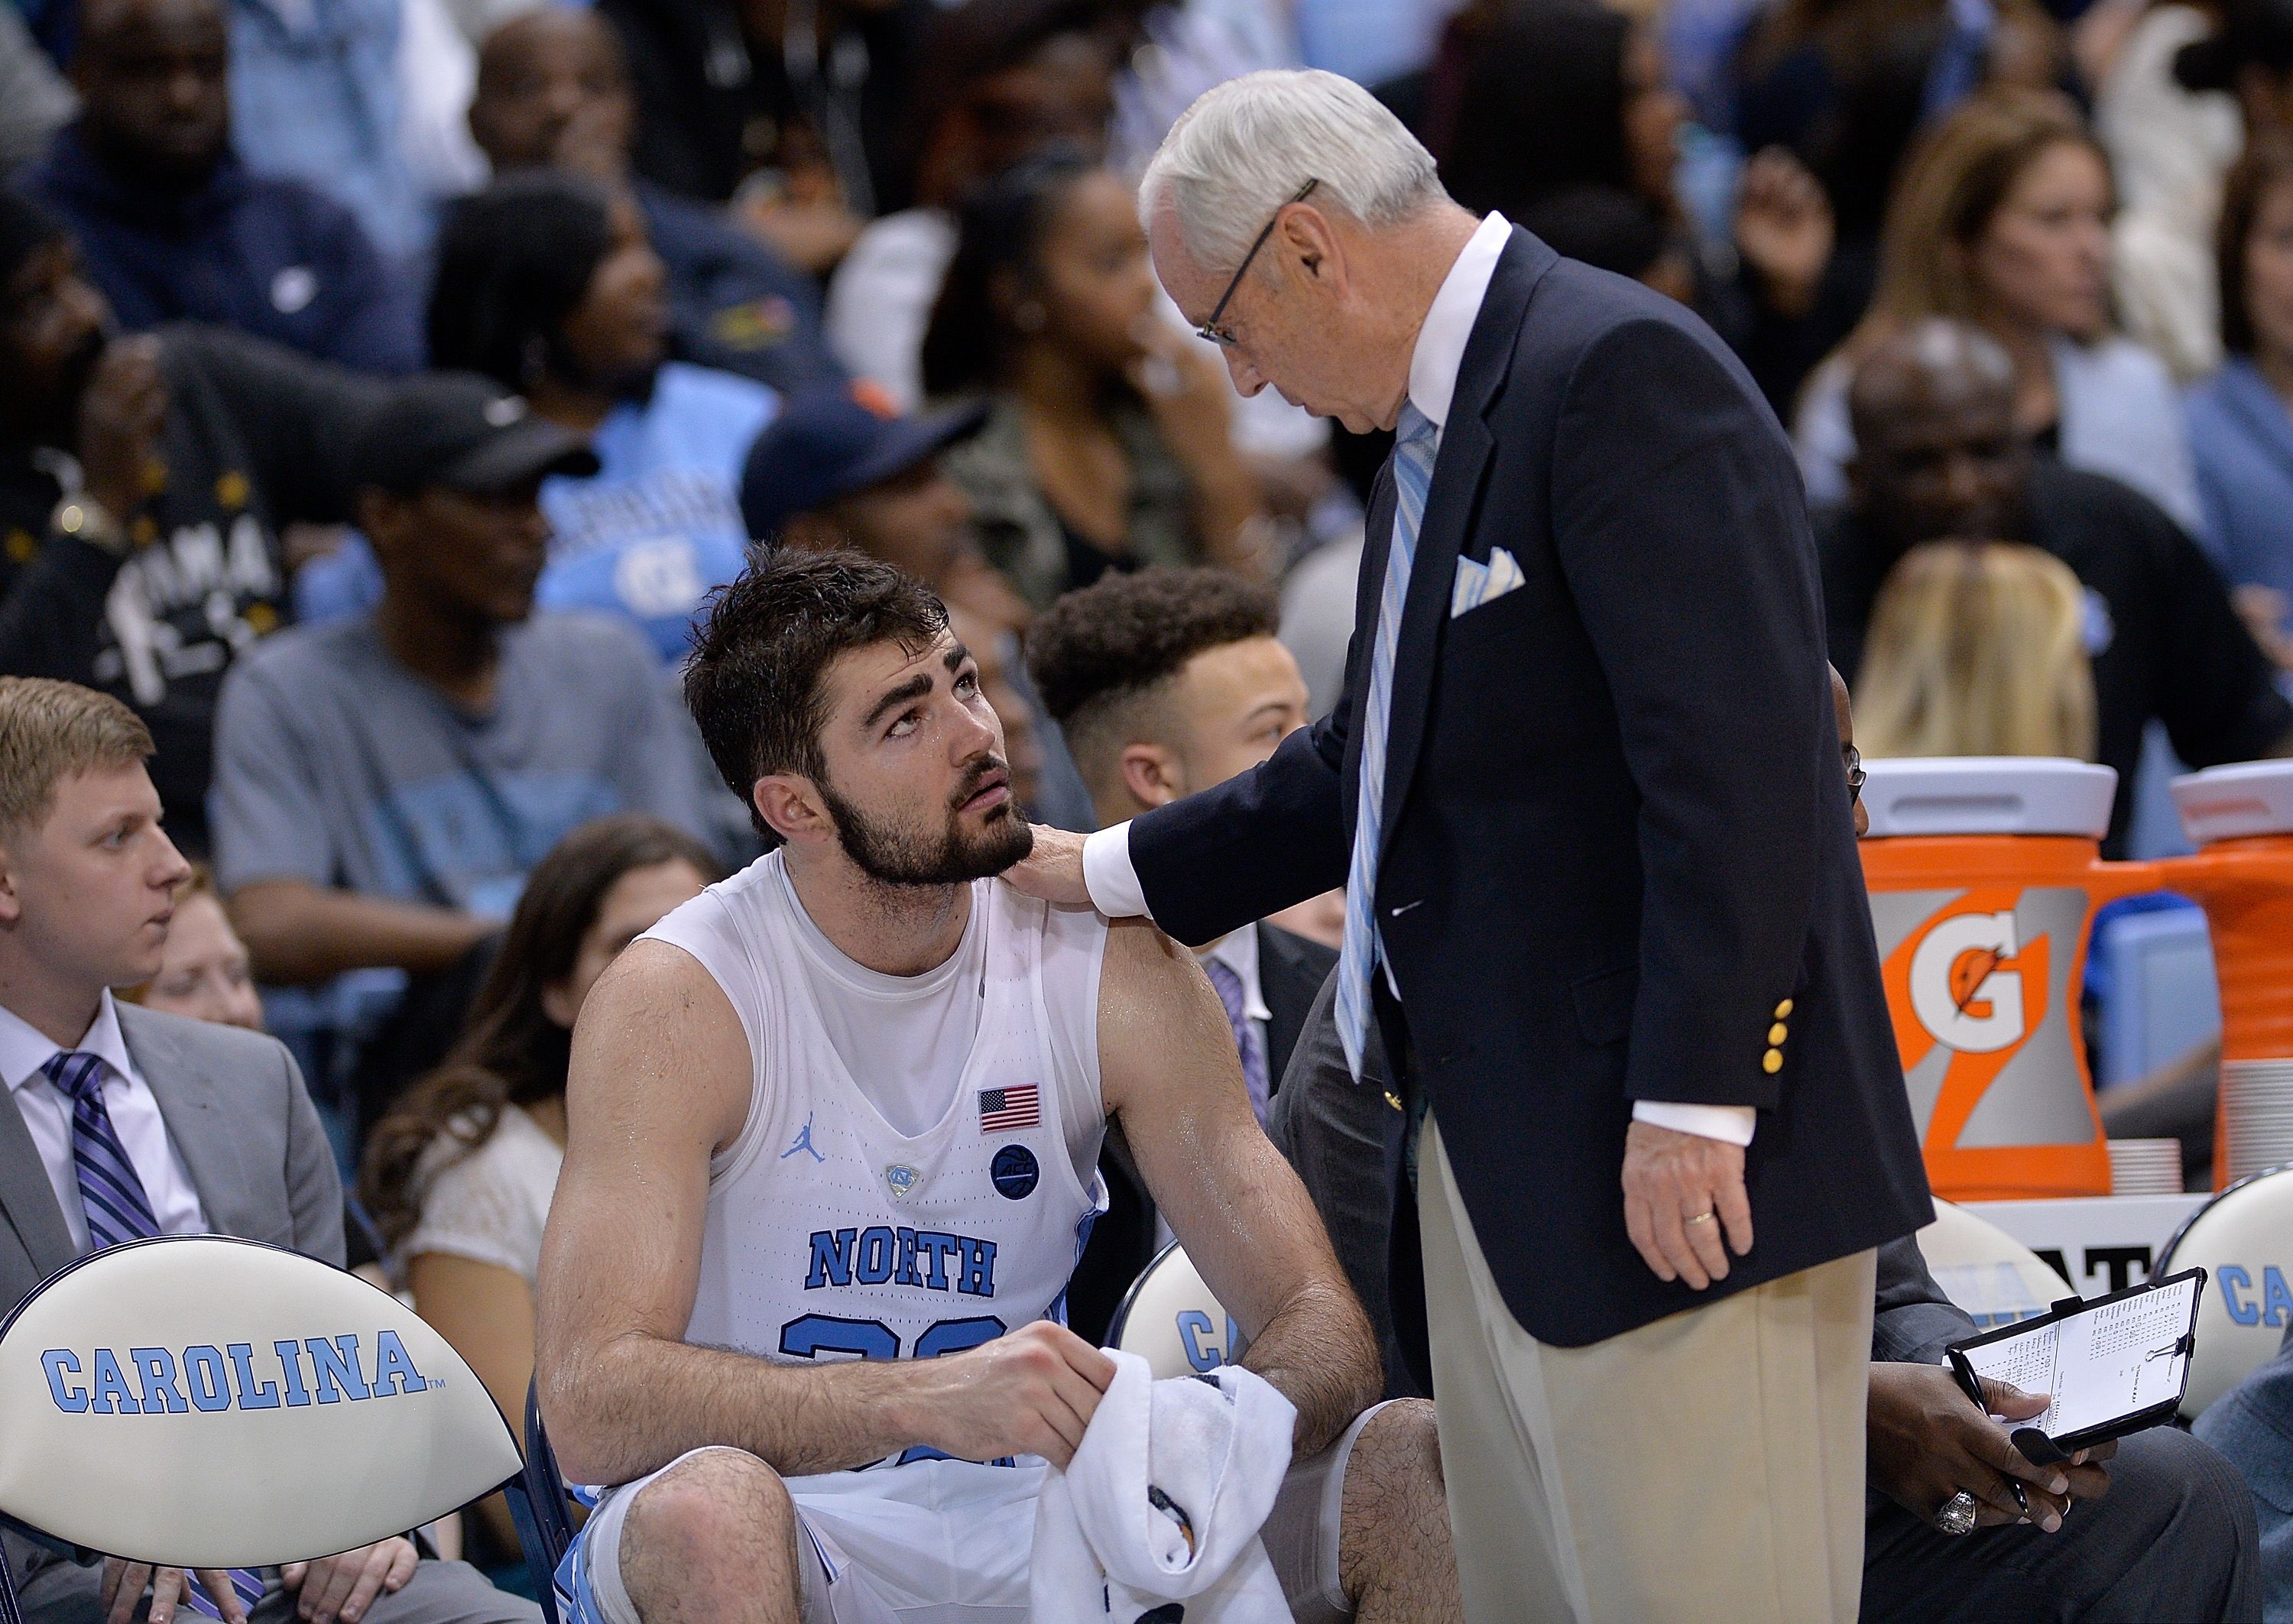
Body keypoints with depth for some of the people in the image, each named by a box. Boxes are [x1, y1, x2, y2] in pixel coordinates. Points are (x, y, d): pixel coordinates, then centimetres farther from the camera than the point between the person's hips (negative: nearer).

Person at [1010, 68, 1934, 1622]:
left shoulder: (1621, 371, -15)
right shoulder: (1440, 421, 17)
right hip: (1496, 1151, 10)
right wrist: (1114, 871, 31)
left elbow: (1733, 764, -22)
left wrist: (1694, 1105, -24)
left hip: (1670, 1169, -10)